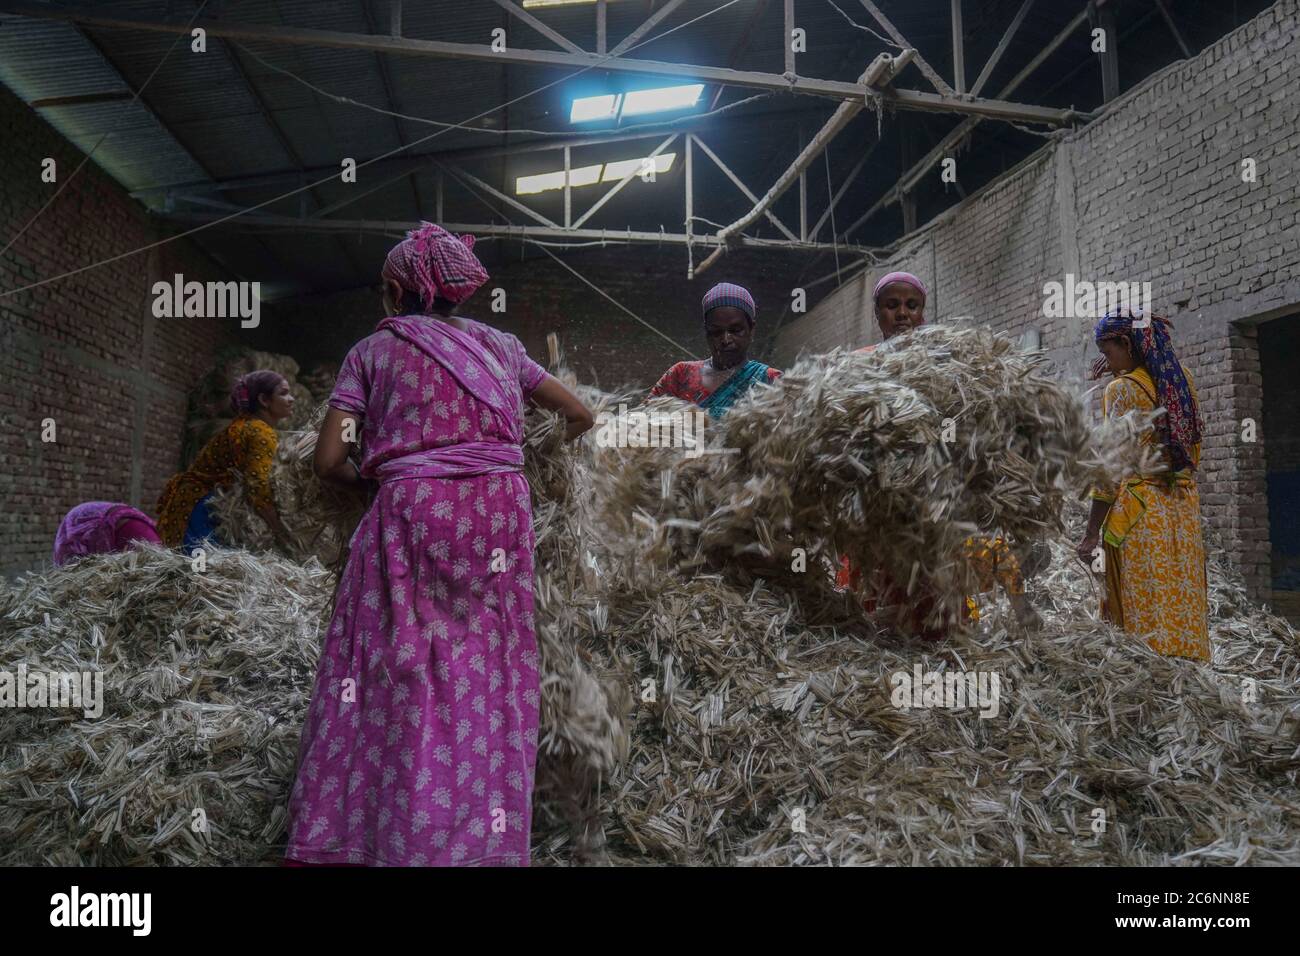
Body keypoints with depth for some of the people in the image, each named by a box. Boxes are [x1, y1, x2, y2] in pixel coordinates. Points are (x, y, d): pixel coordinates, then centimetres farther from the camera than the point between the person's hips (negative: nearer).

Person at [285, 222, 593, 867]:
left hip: (409, 512, -2)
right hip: (497, 511, 2)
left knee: (393, 674, 3)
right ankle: (476, 839, 8)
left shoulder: (372, 350, 10)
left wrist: (367, 476, 24)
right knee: (484, 676, 3)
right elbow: (581, 415, 21)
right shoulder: (498, 344, 17)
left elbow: (329, 461, 3)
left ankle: (341, 836, 6)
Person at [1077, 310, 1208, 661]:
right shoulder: (1179, 382, 11)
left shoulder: (1122, 389, -8)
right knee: (1183, 606, 9)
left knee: (1144, 613, -5)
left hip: (1139, 513, -7)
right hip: (1184, 510, 7)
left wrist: (1091, 533, -10)